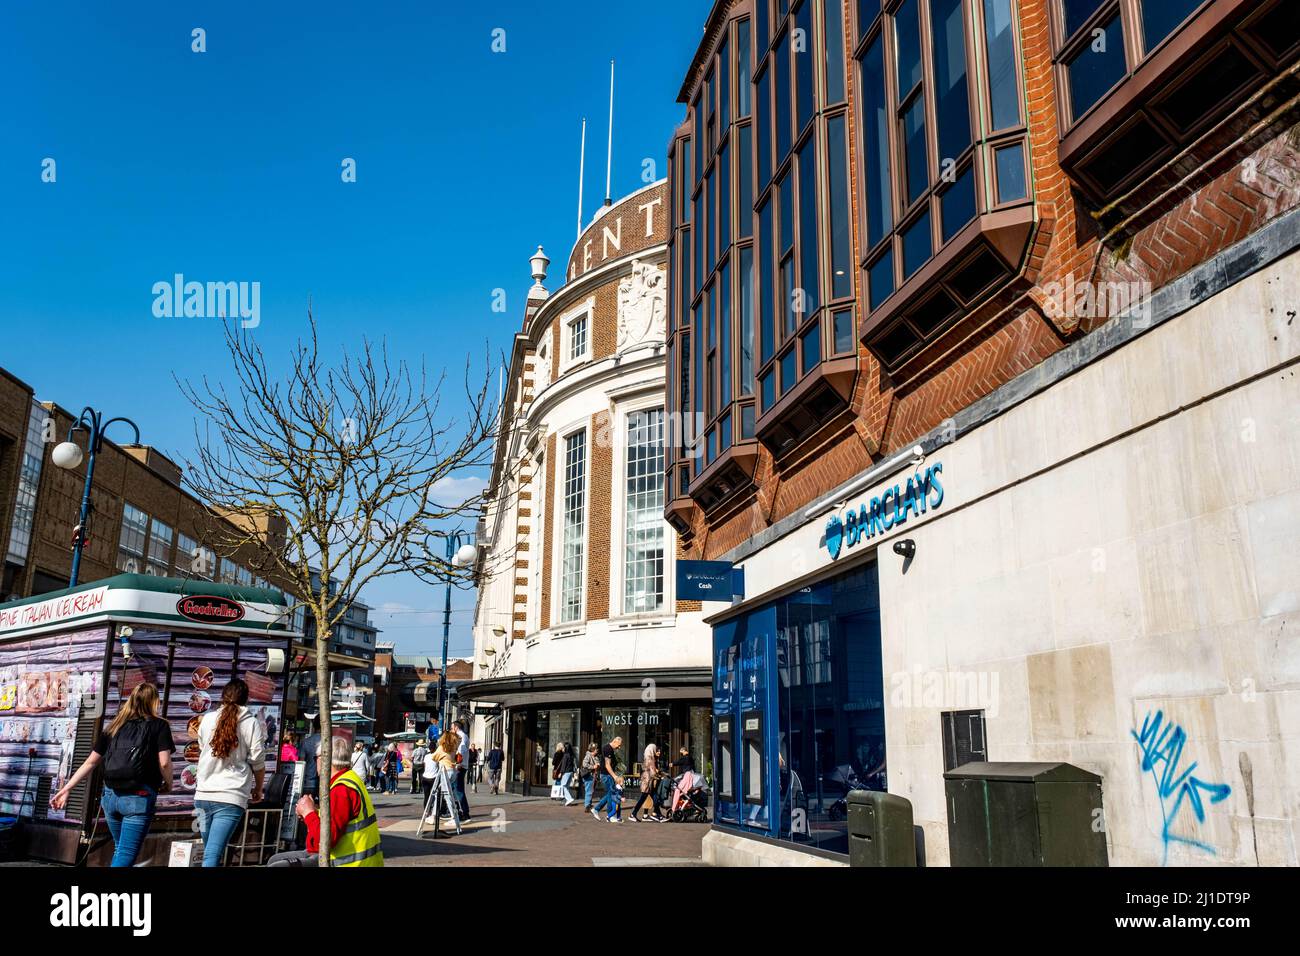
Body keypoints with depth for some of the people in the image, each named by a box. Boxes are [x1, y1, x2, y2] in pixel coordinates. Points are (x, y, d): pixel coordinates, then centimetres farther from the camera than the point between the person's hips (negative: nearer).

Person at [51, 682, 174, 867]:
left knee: (119, 850, 24)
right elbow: (164, 763, -9)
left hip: (111, 795, 5)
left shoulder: (115, 727, 14)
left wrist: (66, 789, 18)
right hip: (139, 797, -5)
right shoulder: (159, 725, 0)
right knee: (126, 856, -3)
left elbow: (90, 763, 12)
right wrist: (168, 784, 8)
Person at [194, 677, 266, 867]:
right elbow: (258, 762, -1)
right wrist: (258, 789, 15)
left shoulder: (207, 719, 7)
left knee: (210, 851, 18)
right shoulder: (252, 724, -2)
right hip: (231, 797, -4)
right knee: (213, 854, -9)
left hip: (203, 795, 4)